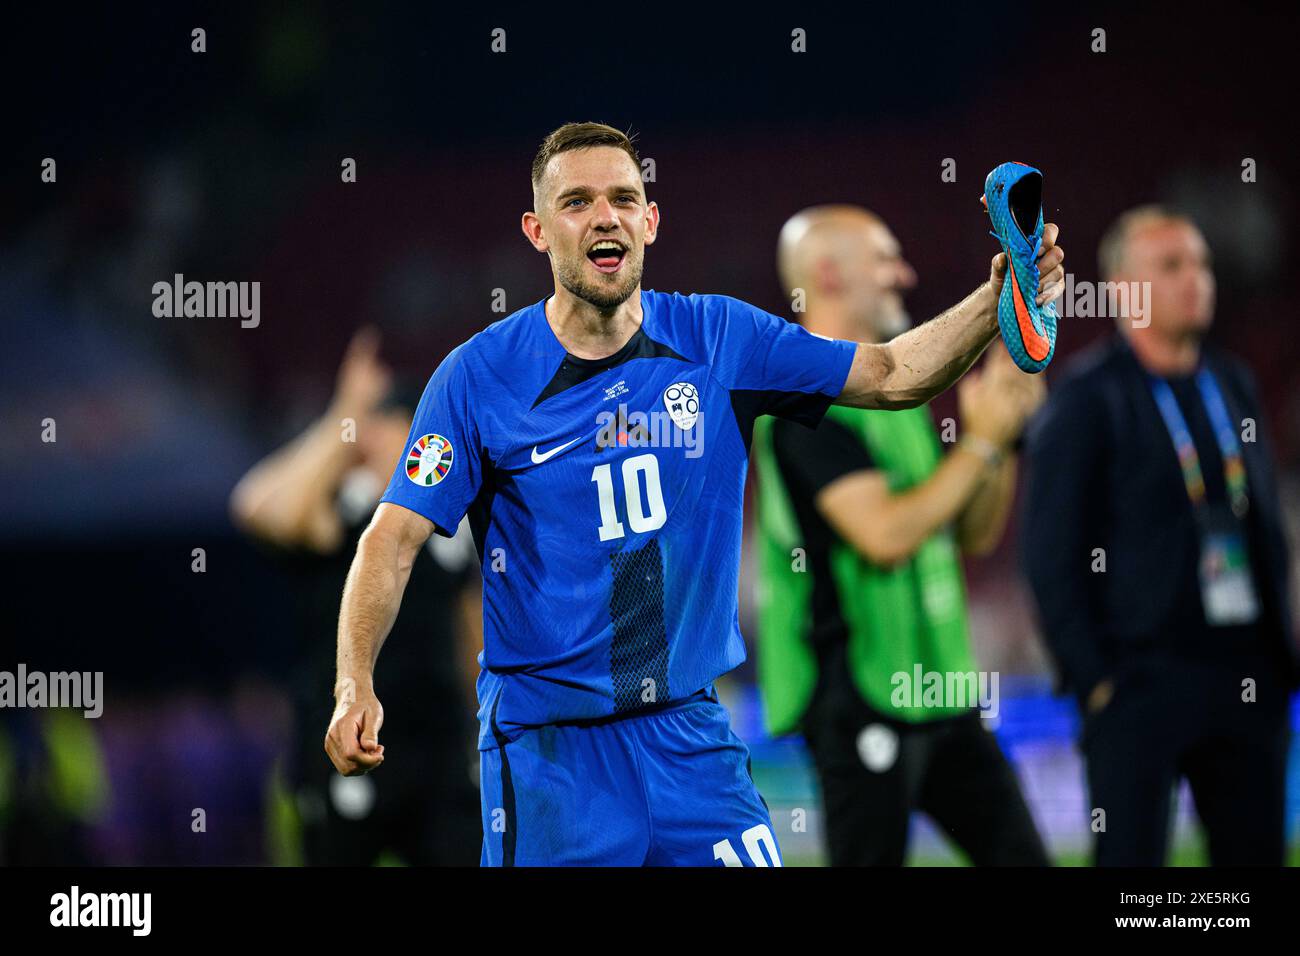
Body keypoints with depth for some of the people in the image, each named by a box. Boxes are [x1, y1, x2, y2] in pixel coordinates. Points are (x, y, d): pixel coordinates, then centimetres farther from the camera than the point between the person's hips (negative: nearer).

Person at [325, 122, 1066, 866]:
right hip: (546, 746, -3)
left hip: (690, 731, 3)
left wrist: (999, 301, -13)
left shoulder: (720, 338, 1)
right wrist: (356, 685, -24)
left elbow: (891, 376, 3)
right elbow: (394, 538, -9)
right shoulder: (478, 376, -7)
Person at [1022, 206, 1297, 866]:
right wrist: (1094, 679, -11)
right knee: (1129, 856, -4)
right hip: (1143, 681, -6)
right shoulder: (1086, 400, -5)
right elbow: (1051, 557, -7)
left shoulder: (1232, 383, 13)